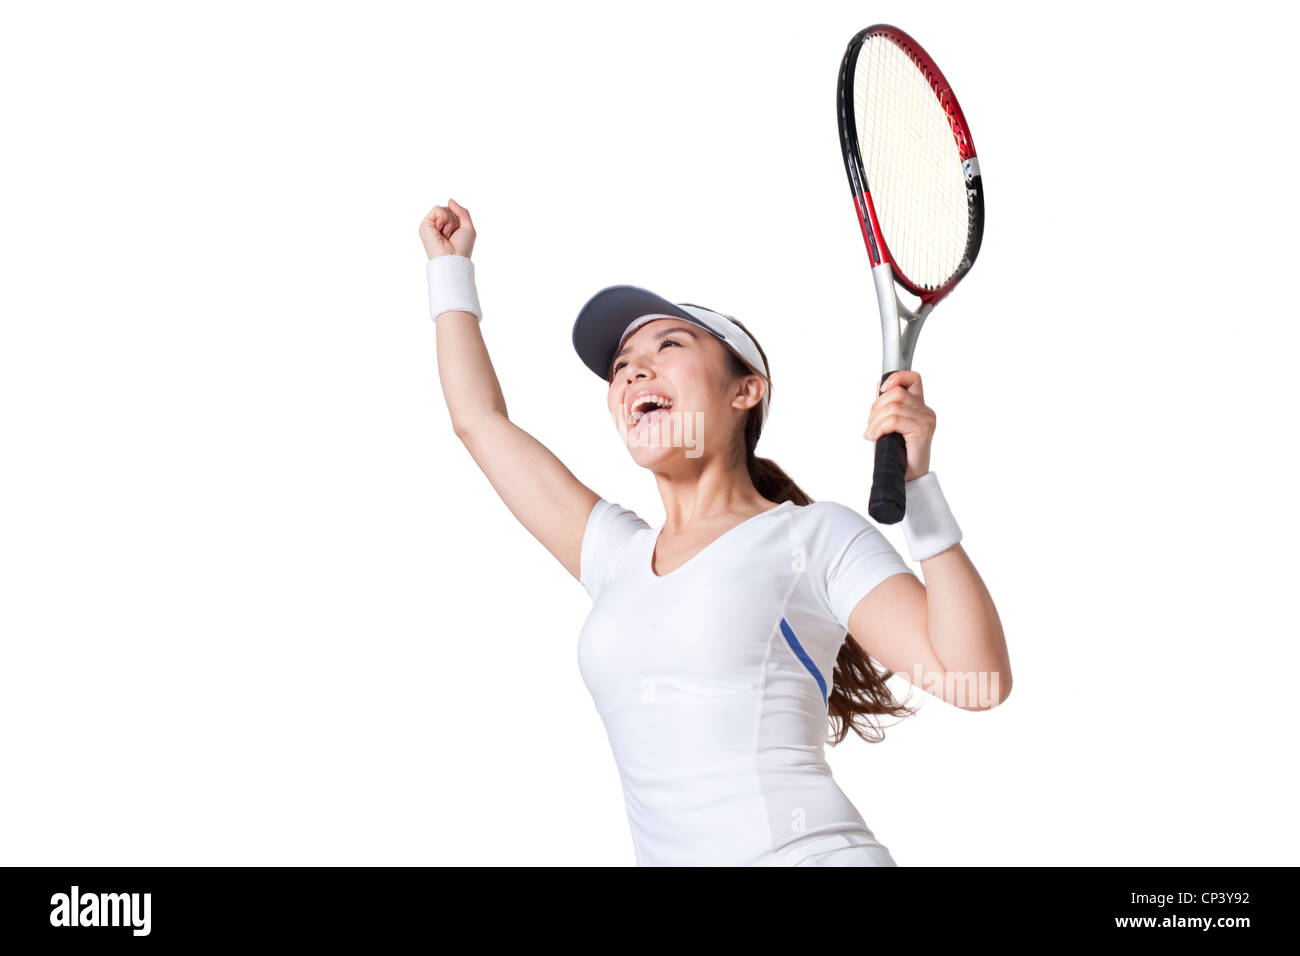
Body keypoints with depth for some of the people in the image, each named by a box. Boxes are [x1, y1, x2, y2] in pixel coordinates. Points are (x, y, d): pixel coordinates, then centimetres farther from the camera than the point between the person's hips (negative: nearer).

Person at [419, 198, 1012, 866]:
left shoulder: (813, 534, 0)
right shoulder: (616, 556, 15)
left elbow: (976, 679, -10)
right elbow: (479, 419, 24)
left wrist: (918, 482, -14)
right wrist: (450, 263, 33)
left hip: (808, 851, -5)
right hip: (663, 855, 6)